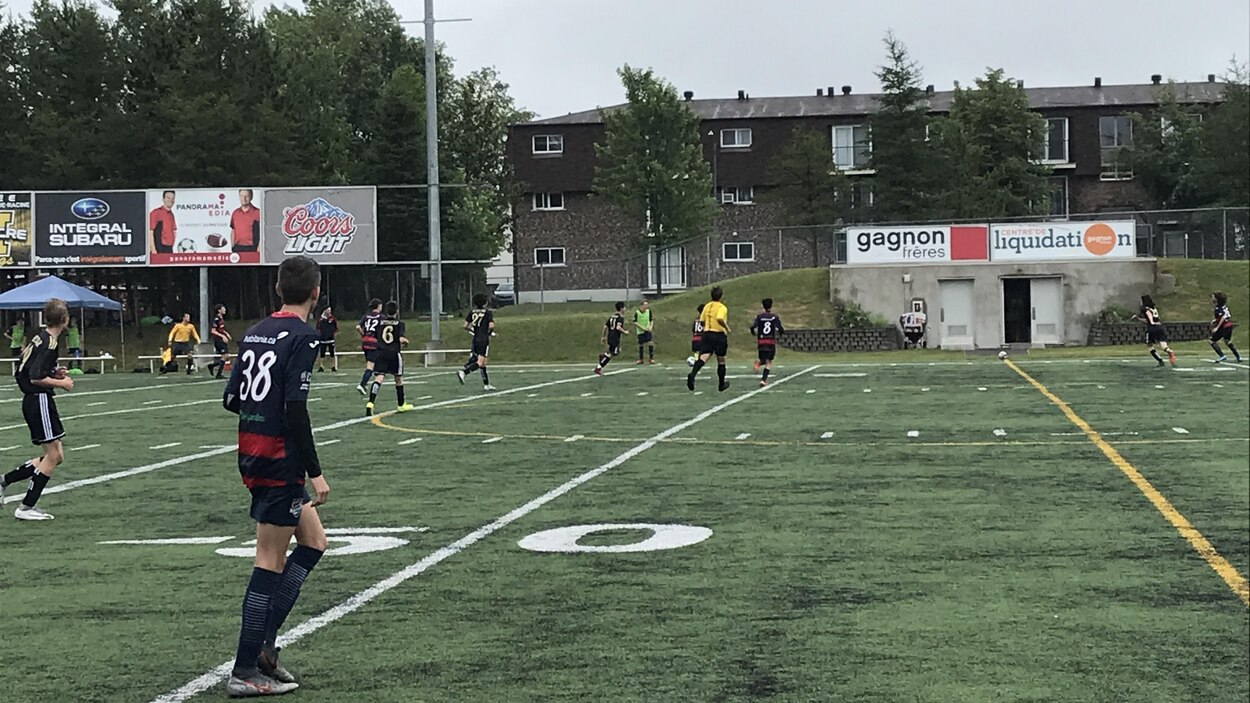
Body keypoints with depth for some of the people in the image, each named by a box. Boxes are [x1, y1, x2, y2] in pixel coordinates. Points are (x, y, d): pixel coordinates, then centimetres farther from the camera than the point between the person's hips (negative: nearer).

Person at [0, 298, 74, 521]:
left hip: (33, 400, 10)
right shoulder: (50, 343, -18)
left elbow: (29, 367, 20)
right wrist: (61, 383, -12)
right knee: (53, 454, -4)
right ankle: (26, 507, -1)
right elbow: (36, 378, -23)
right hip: (39, 401, -10)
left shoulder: (41, 338, 11)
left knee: (55, 456, 11)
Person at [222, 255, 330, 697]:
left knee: (313, 541, 17)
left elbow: (231, 399, 14)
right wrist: (315, 473, -17)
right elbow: (296, 410, -20)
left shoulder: (254, 333, 10)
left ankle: (264, 643, 12)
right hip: (281, 461, -8)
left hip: (252, 457, 9)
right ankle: (245, 672, 2)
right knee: (270, 563, -2)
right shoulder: (302, 337, -13)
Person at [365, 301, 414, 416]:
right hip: (394, 353, -2)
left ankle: (370, 403, -29)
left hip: (381, 353, 2)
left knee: (378, 379, -9)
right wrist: (406, 341, 9)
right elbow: (401, 339, -12)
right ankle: (401, 405, 31)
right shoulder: (399, 323, -2)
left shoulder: (380, 322, 7)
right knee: (399, 379, 17)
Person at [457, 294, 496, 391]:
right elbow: (491, 325, -19)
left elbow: (465, 325, 3)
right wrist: (490, 332, 2)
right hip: (484, 340, -6)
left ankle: (486, 385, 19)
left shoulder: (472, 312, 7)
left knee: (483, 363, 14)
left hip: (475, 339, 6)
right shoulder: (488, 313, -7)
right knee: (479, 363, -9)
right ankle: (463, 372, -29)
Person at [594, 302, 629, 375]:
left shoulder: (612, 316, 15)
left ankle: (603, 355, 3)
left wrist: (603, 336, 23)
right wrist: (625, 332, -9)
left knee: (618, 351, 23)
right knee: (610, 354, -2)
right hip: (615, 338, -9)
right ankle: (598, 368, -4)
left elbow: (605, 326, 15)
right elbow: (618, 327, -25)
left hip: (609, 337, 9)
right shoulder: (620, 317, -10)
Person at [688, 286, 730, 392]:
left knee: (703, 357, -10)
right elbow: (720, 319, -28)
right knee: (721, 361, 12)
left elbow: (701, 320, 12)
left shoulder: (707, 306, 9)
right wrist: (727, 328, -14)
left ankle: (692, 374, -37)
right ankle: (722, 384, 24)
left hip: (707, 334, 4)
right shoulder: (722, 307, -10)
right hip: (719, 335, -4)